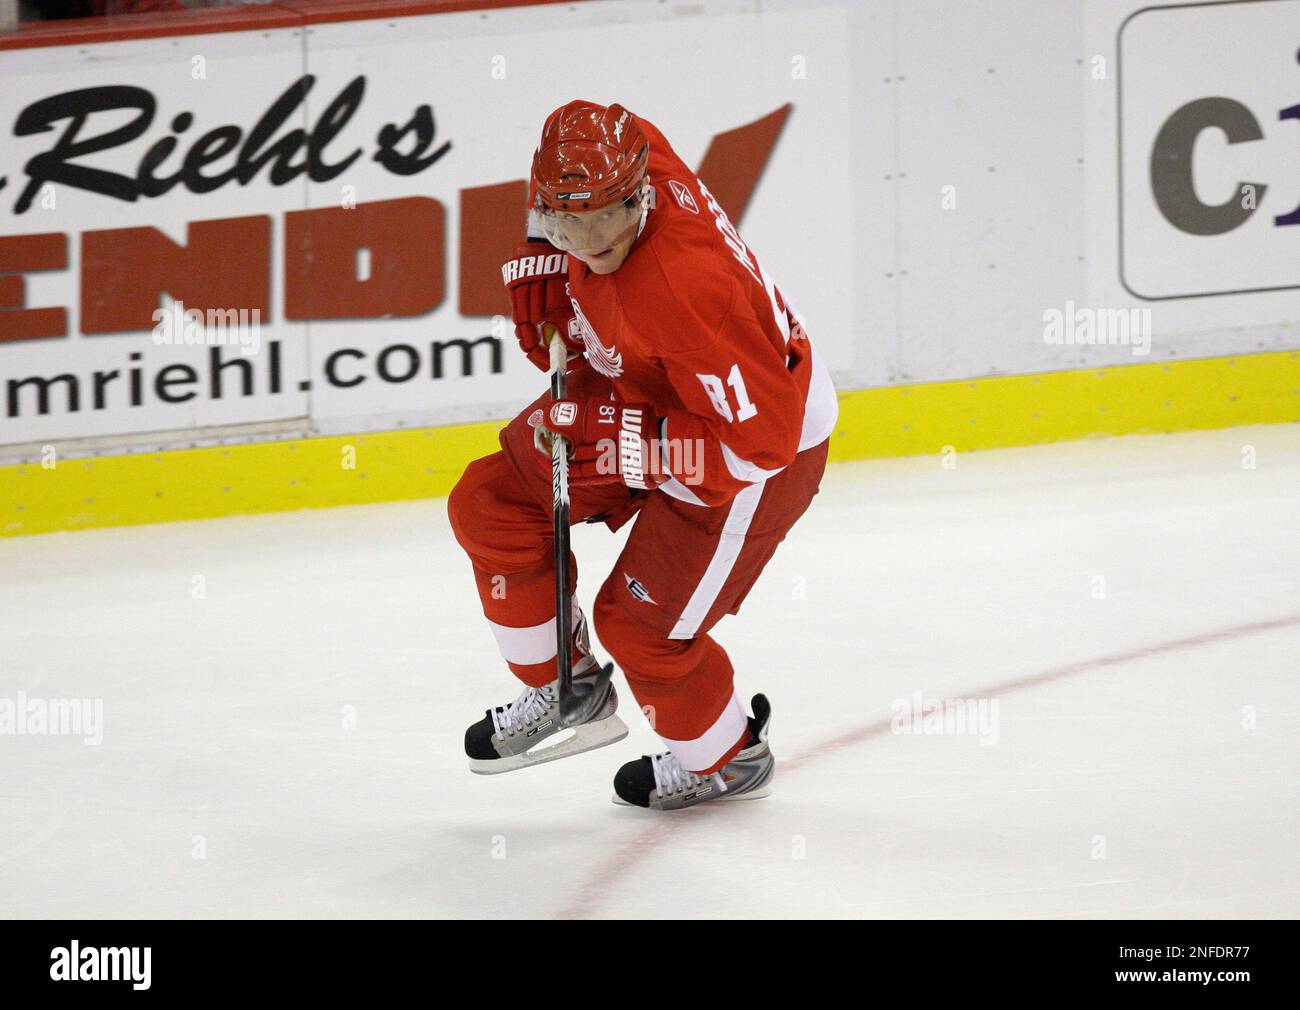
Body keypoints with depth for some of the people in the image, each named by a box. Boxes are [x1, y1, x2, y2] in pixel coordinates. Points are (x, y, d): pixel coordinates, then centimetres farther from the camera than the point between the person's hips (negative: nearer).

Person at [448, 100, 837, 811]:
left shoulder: (685, 287, -41)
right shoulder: (617, 152, -19)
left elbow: (758, 438, -36)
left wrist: (623, 440, -33)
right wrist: (541, 258, -2)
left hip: (766, 446, -9)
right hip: (636, 393, 9)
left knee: (640, 622, -5)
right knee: (490, 505, 4)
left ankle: (730, 761, 25)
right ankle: (567, 694, 22)